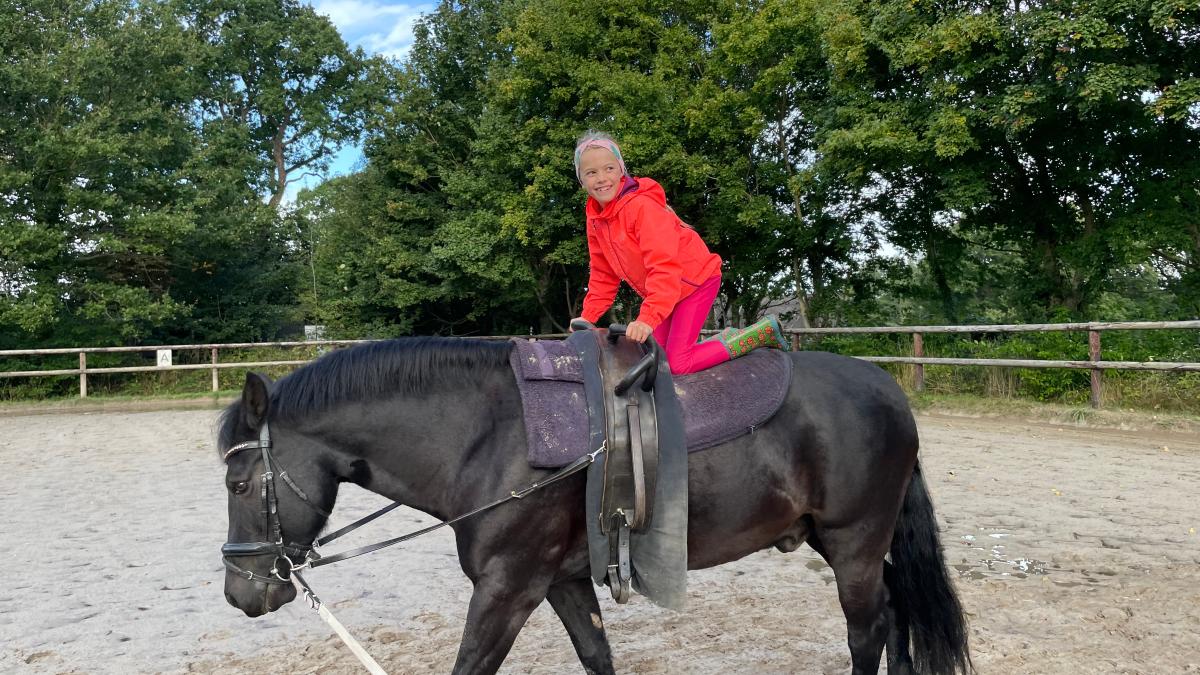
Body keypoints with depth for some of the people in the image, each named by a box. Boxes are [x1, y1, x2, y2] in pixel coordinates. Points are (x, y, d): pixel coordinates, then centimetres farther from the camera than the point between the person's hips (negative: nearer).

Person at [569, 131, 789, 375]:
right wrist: (588, 317, -1)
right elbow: (603, 276, 8)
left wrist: (647, 318, -41)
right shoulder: (595, 219, 0)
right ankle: (724, 340, 20)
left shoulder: (642, 206, -25)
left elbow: (664, 267, -32)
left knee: (677, 363, -15)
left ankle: (763, 331, -3)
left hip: (696, 279, -8)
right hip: (665, 291, 8)